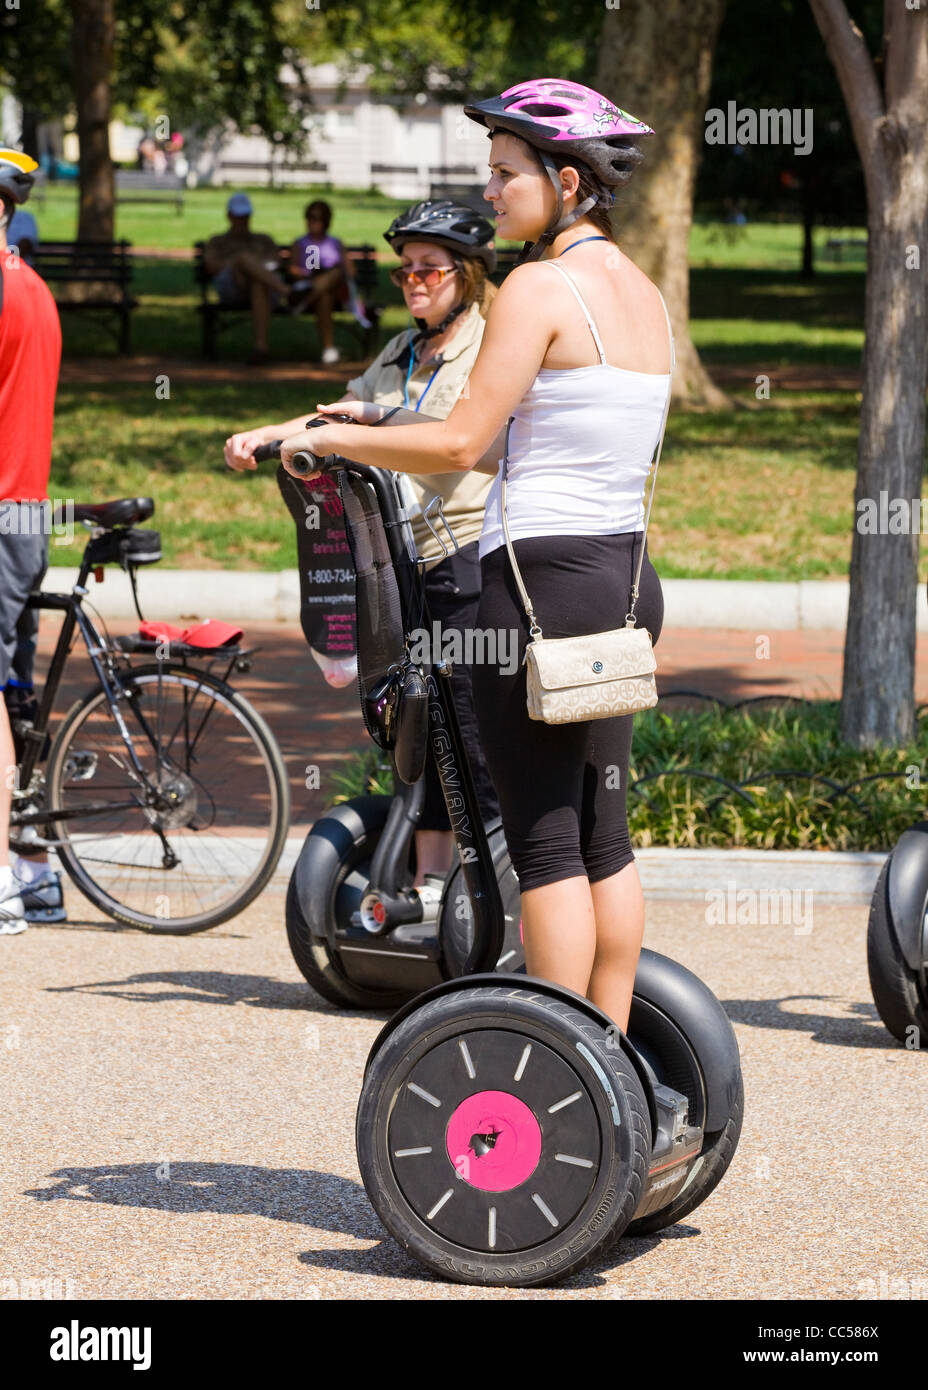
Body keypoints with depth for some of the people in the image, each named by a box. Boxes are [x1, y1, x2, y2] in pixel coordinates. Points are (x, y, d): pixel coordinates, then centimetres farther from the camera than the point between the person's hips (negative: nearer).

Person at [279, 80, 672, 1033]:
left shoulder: (540, 286, -12)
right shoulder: (642, 292, 13)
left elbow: (461, 443, -15)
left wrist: (331, 438, -5)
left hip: (543, 576, -8)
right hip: (625, 578, 9)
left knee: (544, 842, -3)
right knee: (602, 834, 13)